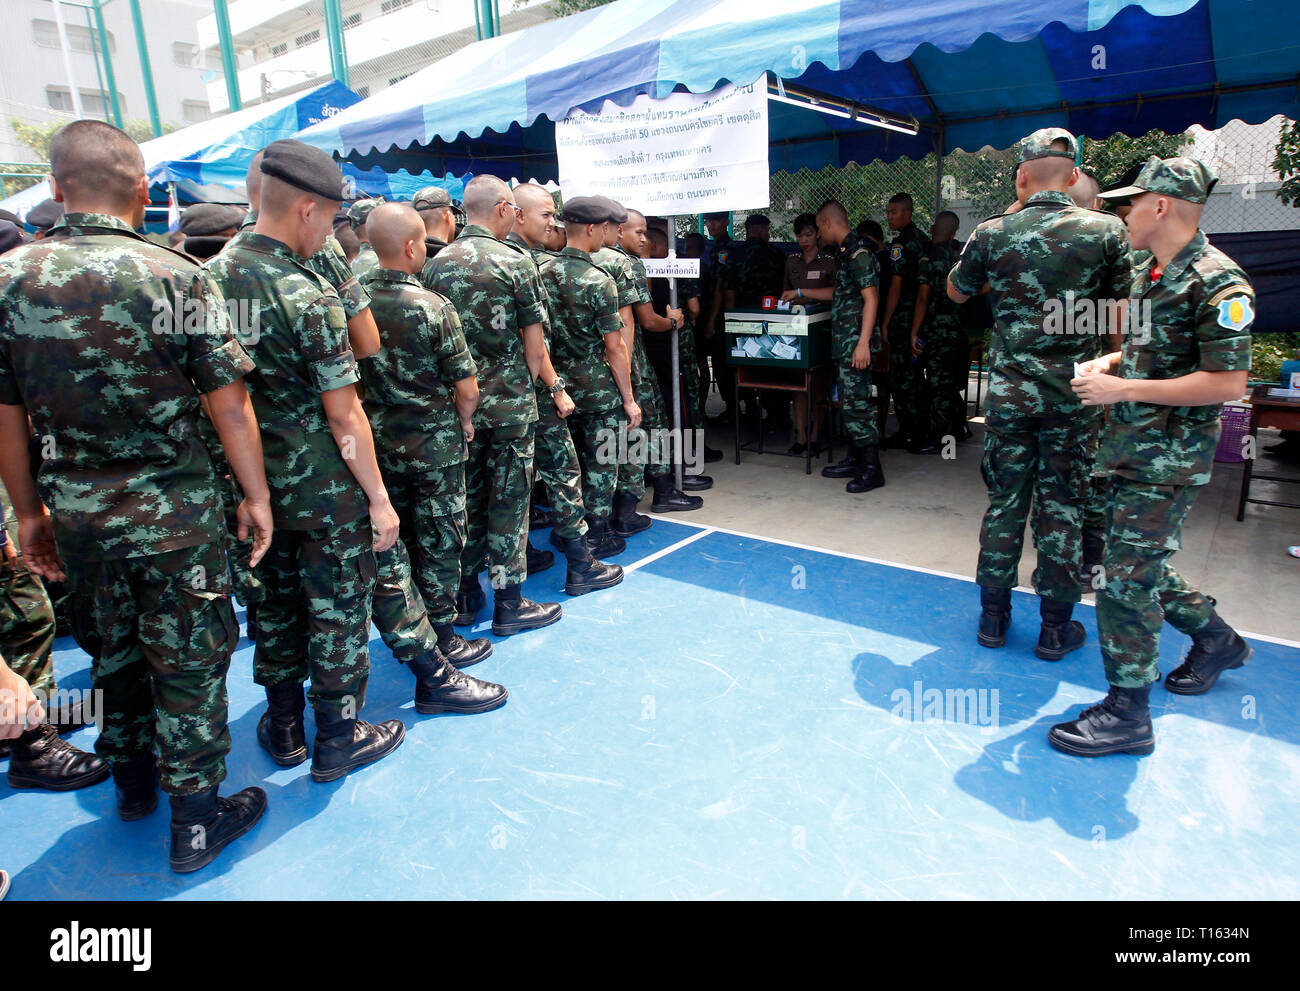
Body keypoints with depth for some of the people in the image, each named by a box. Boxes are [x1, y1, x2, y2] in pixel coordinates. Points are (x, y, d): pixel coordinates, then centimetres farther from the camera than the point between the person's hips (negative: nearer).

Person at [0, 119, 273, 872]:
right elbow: (230, 403, -13)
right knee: (189, 659, 9)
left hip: (76, 512, 4)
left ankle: (132, 780, 44)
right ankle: (196, 822, 22)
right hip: (173, 511, -4)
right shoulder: (180, 278, -13)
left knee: (117, 643, 24)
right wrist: (256, 496, -2)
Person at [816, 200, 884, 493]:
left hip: (855, 341, -10)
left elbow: (871, 298, -19)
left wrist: (863, 343, -24)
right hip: (843, 342, 10)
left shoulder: (858, 252, -12)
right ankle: (854, 460, 23)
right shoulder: (845, 253, 18)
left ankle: (872, 469, -4)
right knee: (848, 402, 13)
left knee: (856, 403, -9)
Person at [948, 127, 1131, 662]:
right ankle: (1056, 627, 17)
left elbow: (956, 292, 14)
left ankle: (993, 616, 21)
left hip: (1008, 391, 1)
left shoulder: (992, 234, -3)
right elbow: (1118, 314, 1)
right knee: (1062, 507, 7)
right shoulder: (1107, 230, -4)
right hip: (1073, 392, -1)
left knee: (1005, 500, 11)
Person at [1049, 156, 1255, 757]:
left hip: (1169, 456, -9)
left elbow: (1228, 382, -20)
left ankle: (1127, 713, 5)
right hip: (1130, 444, 9)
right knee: (1142, 564, 19)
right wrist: (1108, 364, 5)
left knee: (1126, 576, -7)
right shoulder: (1148, 273, 12)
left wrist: (1125, 388, -20)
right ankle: (1217, 640, 44)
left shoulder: (1217, 282, -15)